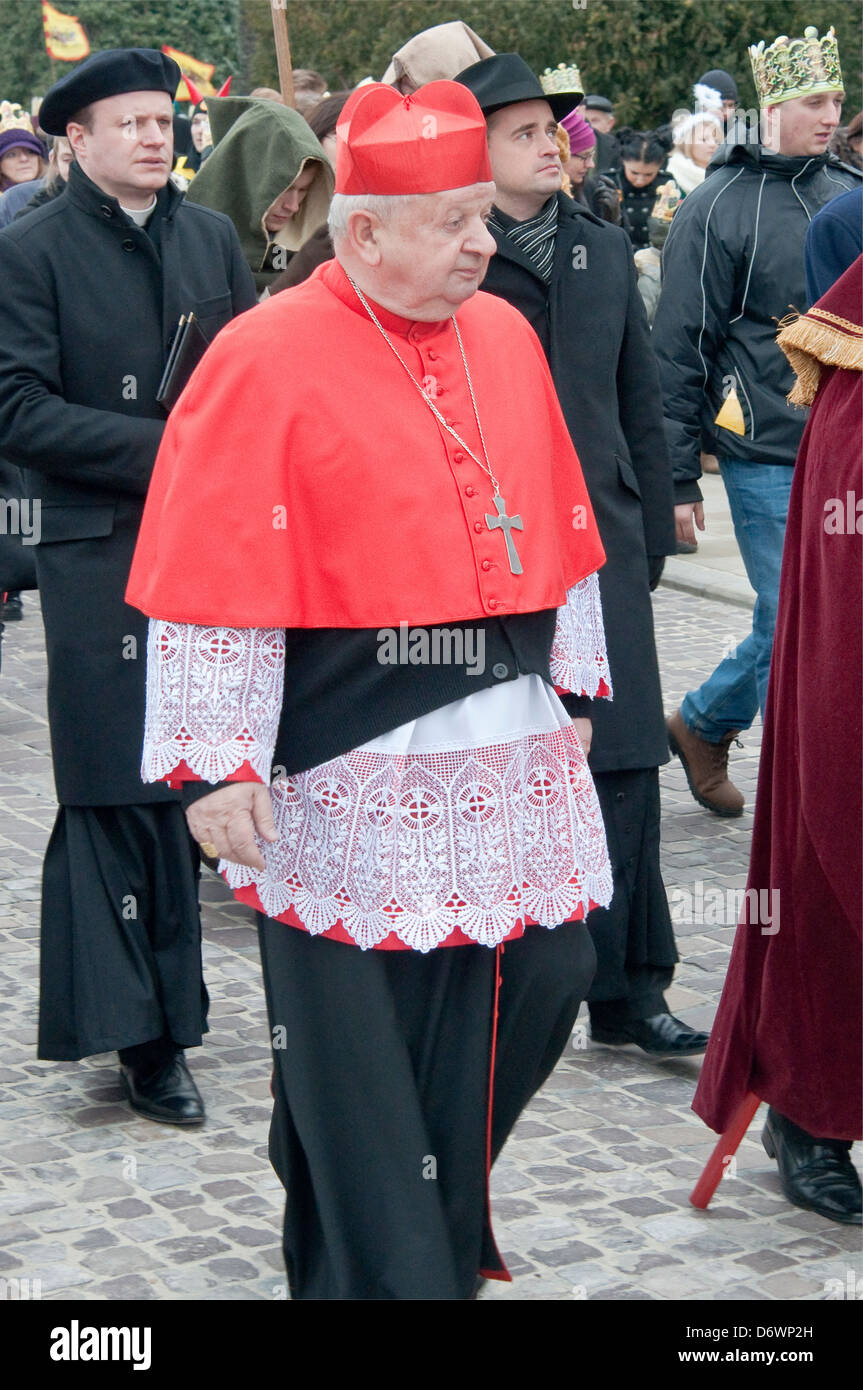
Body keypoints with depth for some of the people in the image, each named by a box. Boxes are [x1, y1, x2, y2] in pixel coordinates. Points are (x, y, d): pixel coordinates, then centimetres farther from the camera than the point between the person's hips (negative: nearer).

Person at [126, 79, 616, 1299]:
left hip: (510, 759, 7)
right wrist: (221, 765, -14)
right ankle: (374, 1264, 18)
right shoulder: (267, 360, -11)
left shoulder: (505, 338, 9)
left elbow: (557, 527, 17)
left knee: (541, 981, 11)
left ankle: (437, 1209, 33)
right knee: (359, 1046, 3)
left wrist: (570, 685, 18)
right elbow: (215, 584, -13)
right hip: (349, 778, -6)